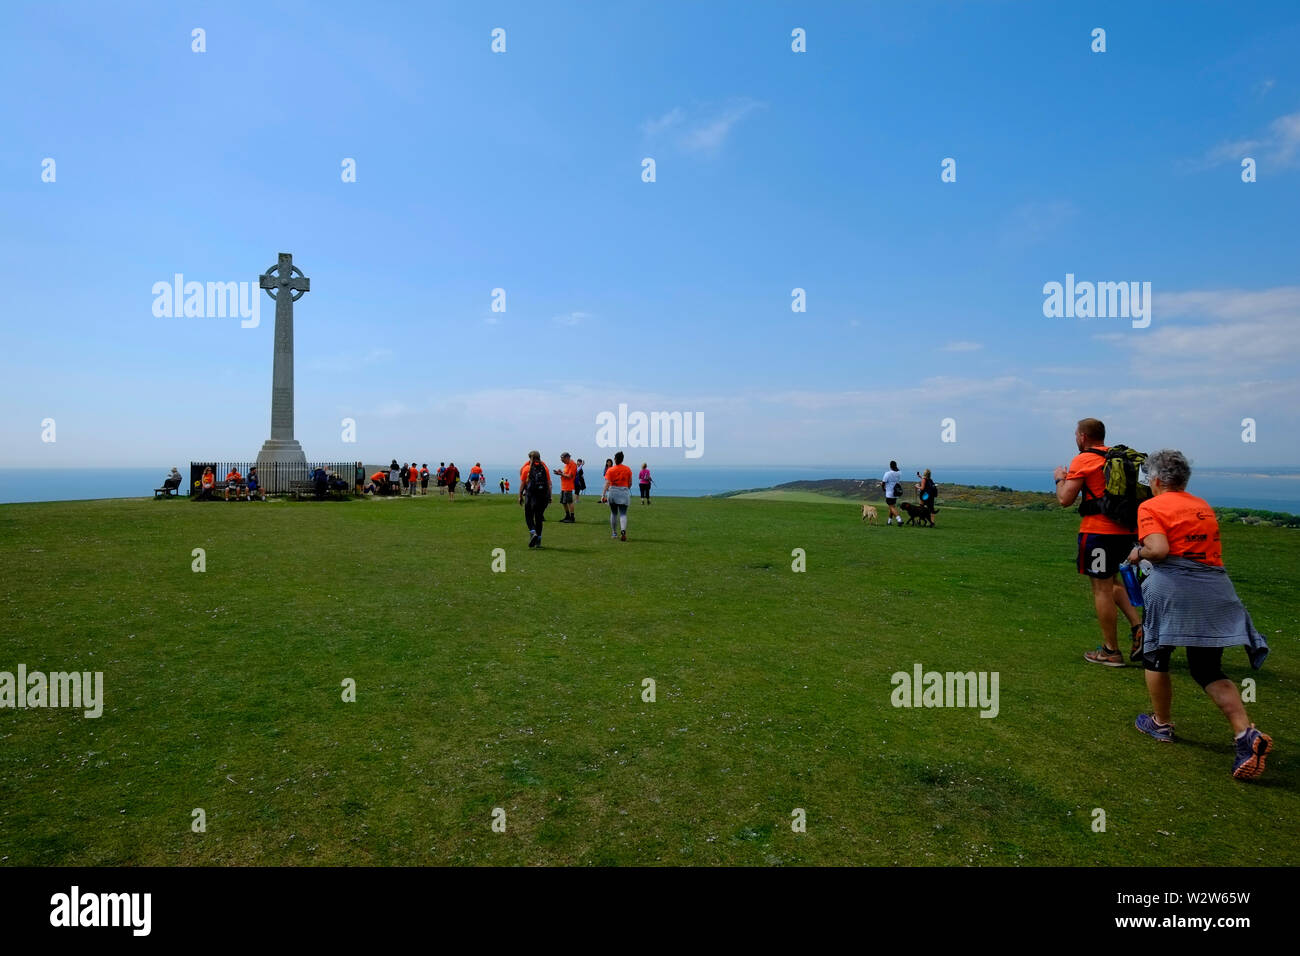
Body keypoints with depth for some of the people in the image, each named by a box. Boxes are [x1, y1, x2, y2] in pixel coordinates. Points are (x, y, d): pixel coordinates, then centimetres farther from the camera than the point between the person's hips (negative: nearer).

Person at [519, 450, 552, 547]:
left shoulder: (526, 468, 1)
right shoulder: (544, 467, 8)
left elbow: (522, 484, 1)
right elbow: (549, 483, 7)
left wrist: (520, 496, 9)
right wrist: (549, 496, 11)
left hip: (531, 495, -3)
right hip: (543, 495, 3)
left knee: (528, 516, 7)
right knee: (539, 517, 12)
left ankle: (533, 533, -19)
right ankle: (538, 541, 12)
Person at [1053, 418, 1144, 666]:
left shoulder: (1083, 460, -10)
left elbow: (1065, 499, -13)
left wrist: (1060, 478, 7)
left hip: (1099, 531, -8)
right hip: (1124, 530, 8)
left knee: (1102, 588, 1)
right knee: (1111, 580, 26)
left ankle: (1111, 651, 8)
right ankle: (1138, 626, 9)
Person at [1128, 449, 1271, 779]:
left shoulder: (1151, 507, -4)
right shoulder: (1204, 506, 18)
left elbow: (1158, 550, -18)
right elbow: (1209, 548, 19)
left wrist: (1138, 554, 2)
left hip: (1174, 588, -6)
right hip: (1216, 590, 6)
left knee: (1155, 656, 15)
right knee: (1208, 669, 13)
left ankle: (1161, 724, 27)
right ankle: (1247, 735, -5)